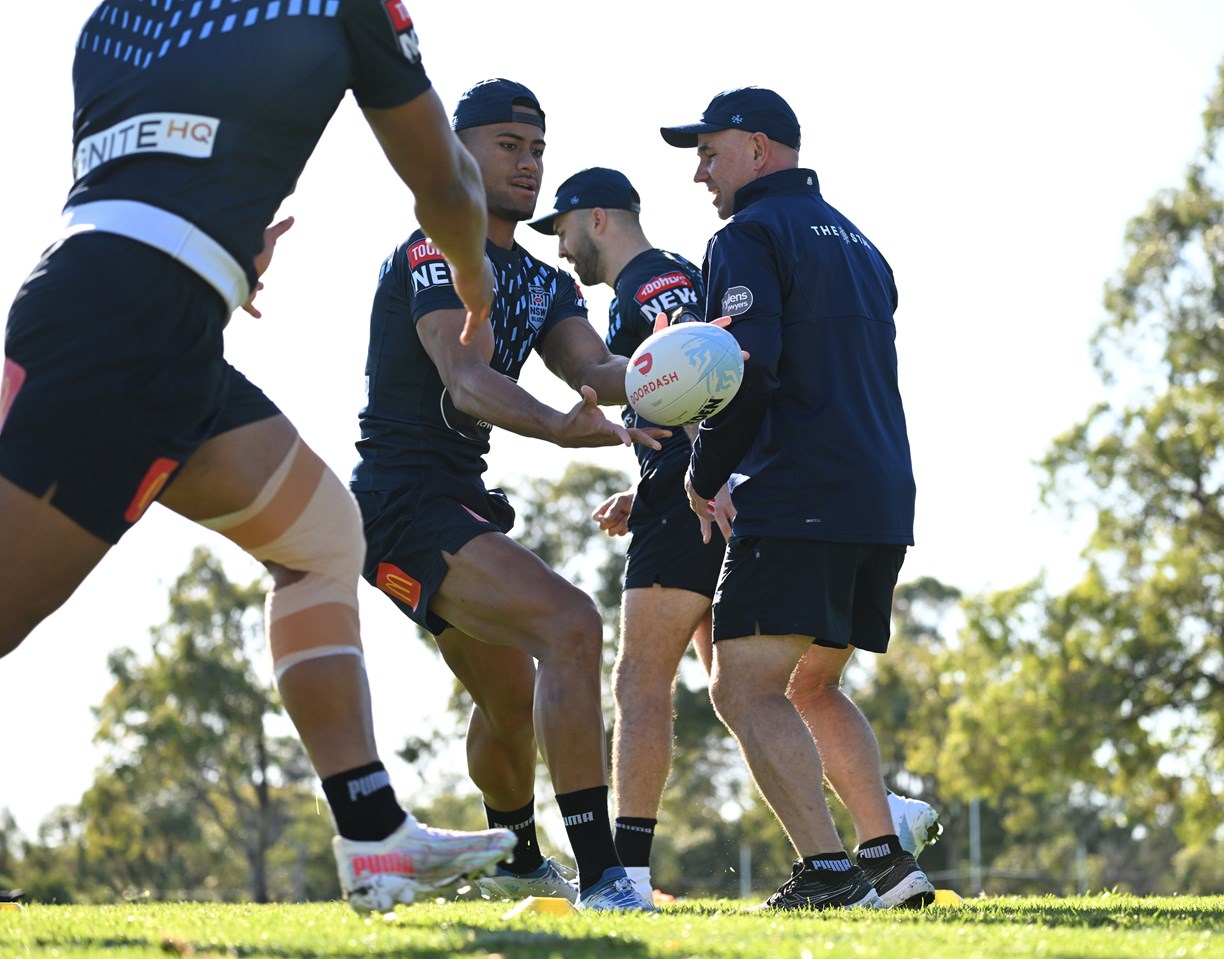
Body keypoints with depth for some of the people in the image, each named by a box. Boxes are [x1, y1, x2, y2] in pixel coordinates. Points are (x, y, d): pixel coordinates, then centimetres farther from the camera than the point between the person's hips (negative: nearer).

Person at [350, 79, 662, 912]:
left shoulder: (541, 282, 15)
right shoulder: (436, 254, -13)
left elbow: (594, 367, -2)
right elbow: (466, 378, -30)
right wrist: (564, 428, -48)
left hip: (459, 501, 10)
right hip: (406, 501, -10)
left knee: (513, 699, 26)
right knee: (571, 625, -27)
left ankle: (519, 865, 51)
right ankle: (601, 878, -32)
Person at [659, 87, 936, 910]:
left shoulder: (750, 237, -4)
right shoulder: (856, 242, 24)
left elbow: (748, 370, -17)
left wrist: (705, 475, -3)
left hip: (799, 501, -9)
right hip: (884, 500, 9)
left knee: (745, 688, -9)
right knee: (816, 686, 19)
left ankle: (826, 869, -19)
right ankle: (888, 860, 11)